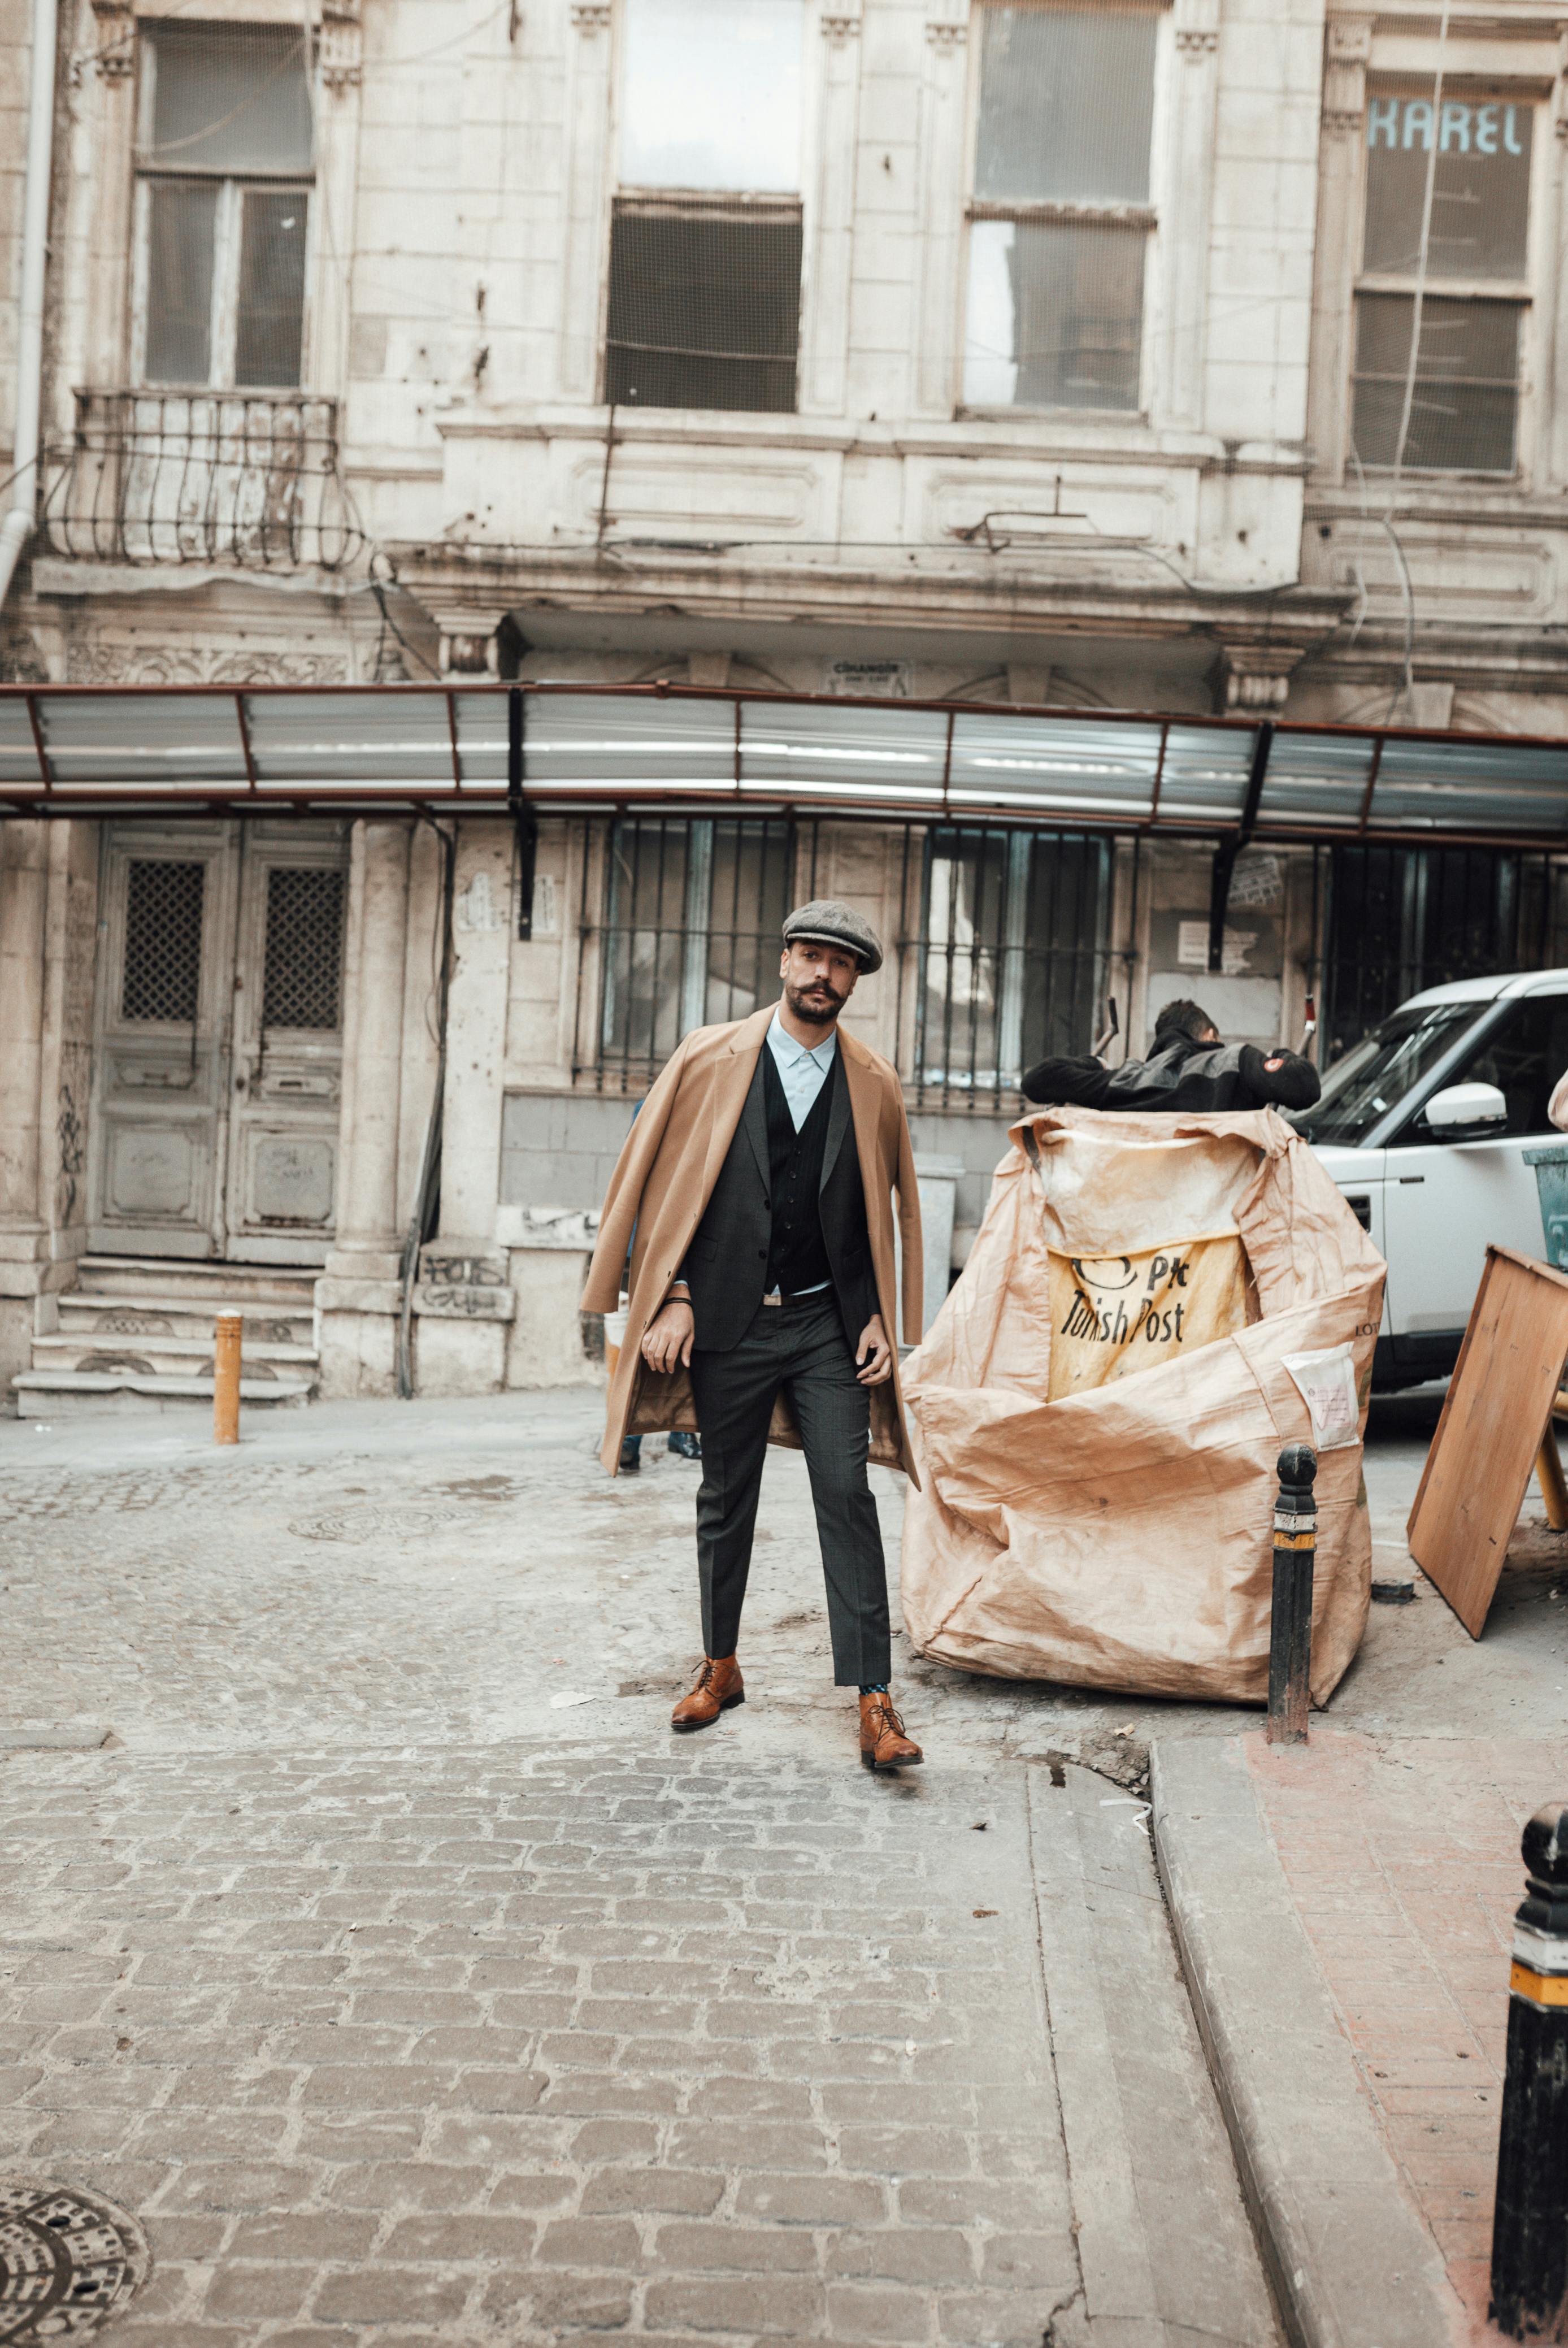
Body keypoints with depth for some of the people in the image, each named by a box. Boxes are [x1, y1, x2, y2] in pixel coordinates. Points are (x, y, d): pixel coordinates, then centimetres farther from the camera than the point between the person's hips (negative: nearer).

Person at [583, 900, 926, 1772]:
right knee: (726, 1500, 12)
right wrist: (670, 1298, -4)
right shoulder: (710, 1060, 1)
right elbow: (659, 1182, 2)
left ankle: (875, 1699, -4)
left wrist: (881, 1319, 5)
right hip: (728, 1319, 0)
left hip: (829, 1324, 0)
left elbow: (890, 1209, 12)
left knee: (847, 1496, -7)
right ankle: (720, 1669, 28)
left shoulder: (874, 1084, 5)